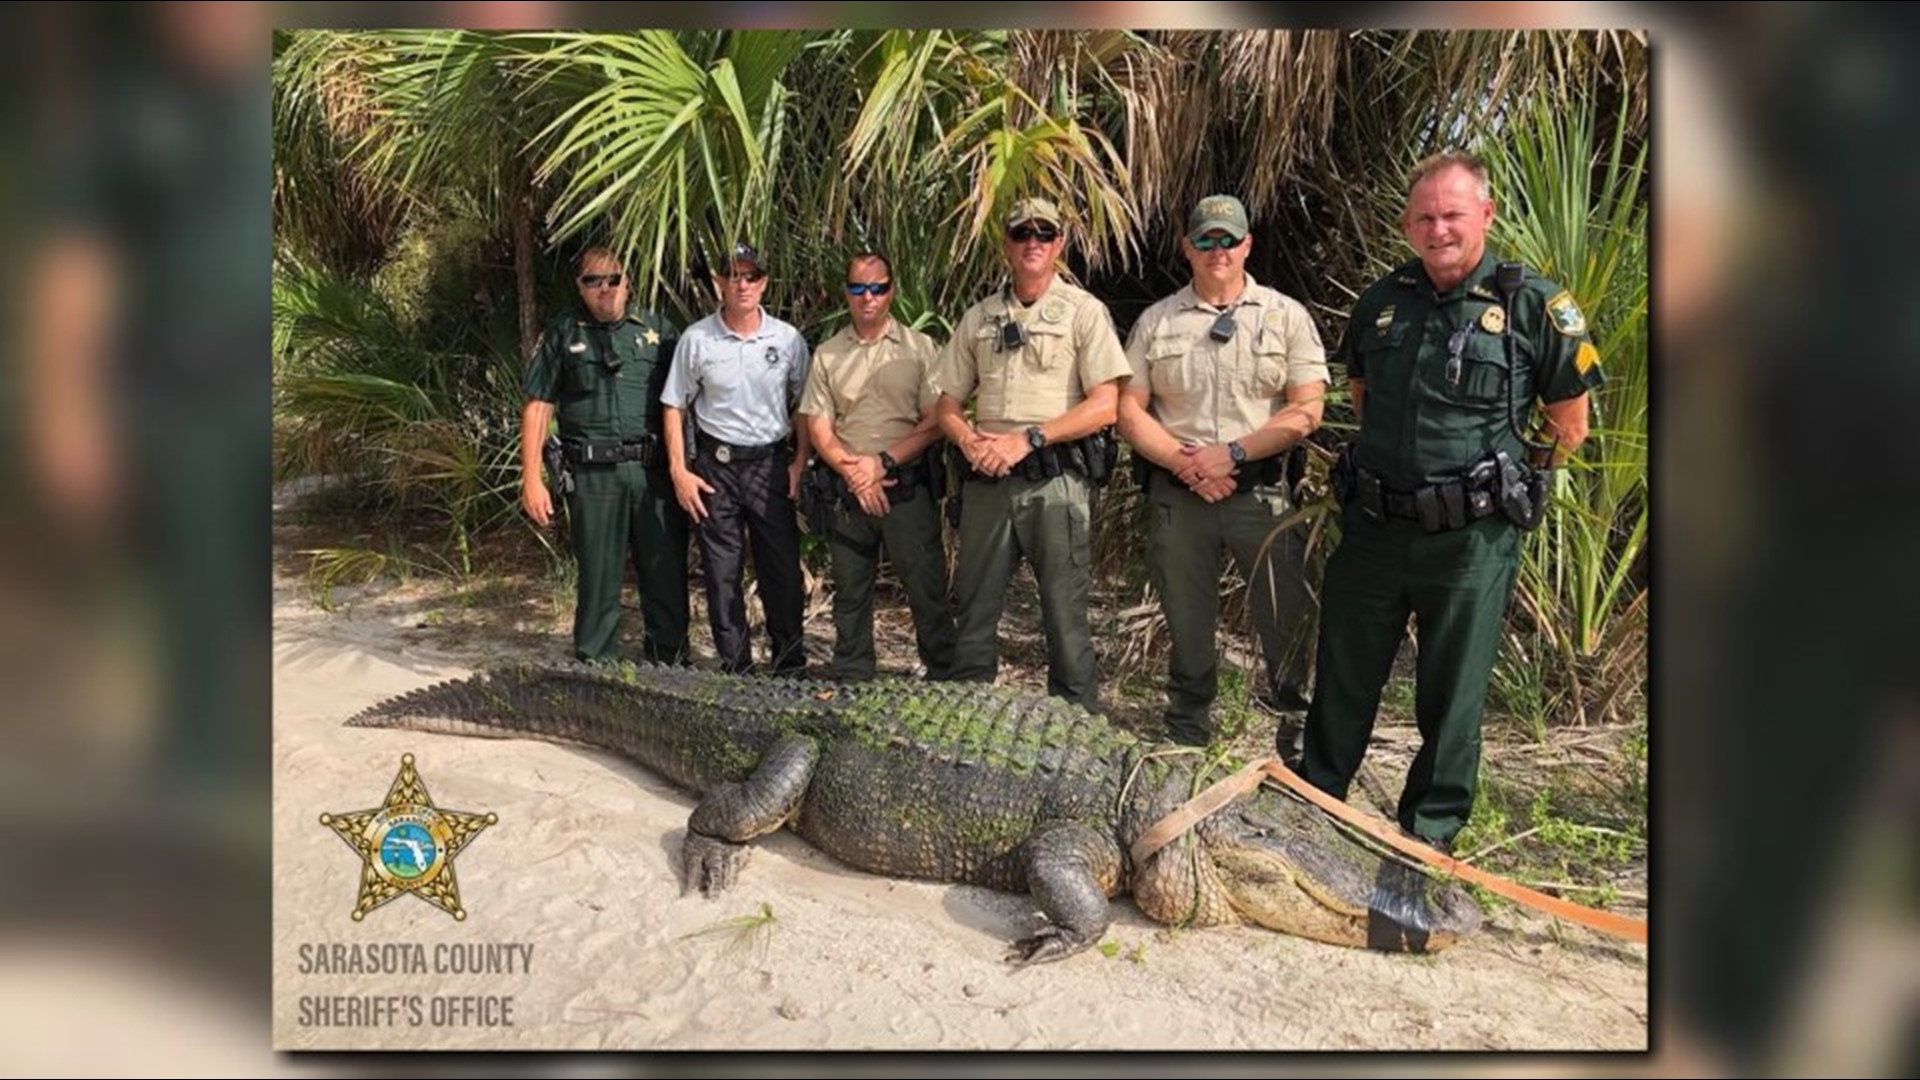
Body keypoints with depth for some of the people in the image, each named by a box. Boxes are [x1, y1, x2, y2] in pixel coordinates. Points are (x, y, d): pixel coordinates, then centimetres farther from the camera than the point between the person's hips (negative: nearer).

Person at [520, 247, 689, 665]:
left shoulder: (657, 329, 11)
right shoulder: (562, 333, 8)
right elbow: (538, 407, 6)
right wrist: (531, 478, -2)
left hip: (655, 470, 1)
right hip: (594, 474, -1)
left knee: (666, 573, 5)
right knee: (599, 578, 5)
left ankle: (671, 668, 18)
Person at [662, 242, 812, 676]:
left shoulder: (788, 339, 0)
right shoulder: (696, 339, -2)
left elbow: (803, 406, 8)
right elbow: (675, 406, 4)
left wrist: (800, 461, -1)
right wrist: (679, 470, -3)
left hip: (772, 462, 0)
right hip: (716, 464, 0)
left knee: (783, 567, 2)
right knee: (722, 571, 5)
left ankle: (790, 665, 16)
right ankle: (735, 666, 16)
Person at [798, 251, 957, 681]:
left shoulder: (919, 348, 1)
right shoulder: (827, 354, 9)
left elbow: (935, 422, -5)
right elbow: (818, 426, 5)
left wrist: (882, 462, -13)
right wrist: (853, 472, -10)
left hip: (908, 487, -3)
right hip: (845, 492, 3)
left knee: (927, 589, -1)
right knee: (850, 593, 12)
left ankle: (945, 681, 10)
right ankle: (851, 686, 24)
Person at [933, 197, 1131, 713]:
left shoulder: (1083, 311, 2)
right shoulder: (979, 317, 15)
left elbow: (1104, 405, -8)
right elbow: (948, 403, 16)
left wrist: (1028, 438, -14)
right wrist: (971, 442, -6)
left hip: (1054, 479, -4)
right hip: (986, 478, 4)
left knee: (1064, 611, -1)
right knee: (975, 606, 10)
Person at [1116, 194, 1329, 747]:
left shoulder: (1286, 316, 4)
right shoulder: (1156, 322, 9)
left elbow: (1306, 411, -4)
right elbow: (1130, 411, 5)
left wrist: (1231, 452, -14)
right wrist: (1184, 461, -11)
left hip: (1262, 488, -1)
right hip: (1178, 492, 2)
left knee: (1287, 616, -2)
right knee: (1186, 620, 11)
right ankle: (1187, 733, 28)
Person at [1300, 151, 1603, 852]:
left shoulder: (1534, 306, -5)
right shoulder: (1382, 300, 7)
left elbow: (1569, 427, 2)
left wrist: (1506, 482, 4)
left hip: (1471, 539, -3)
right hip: (1373, 526, 4)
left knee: (1451, 695, 8)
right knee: (1342, 680, 14)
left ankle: (1430, 833, 25)